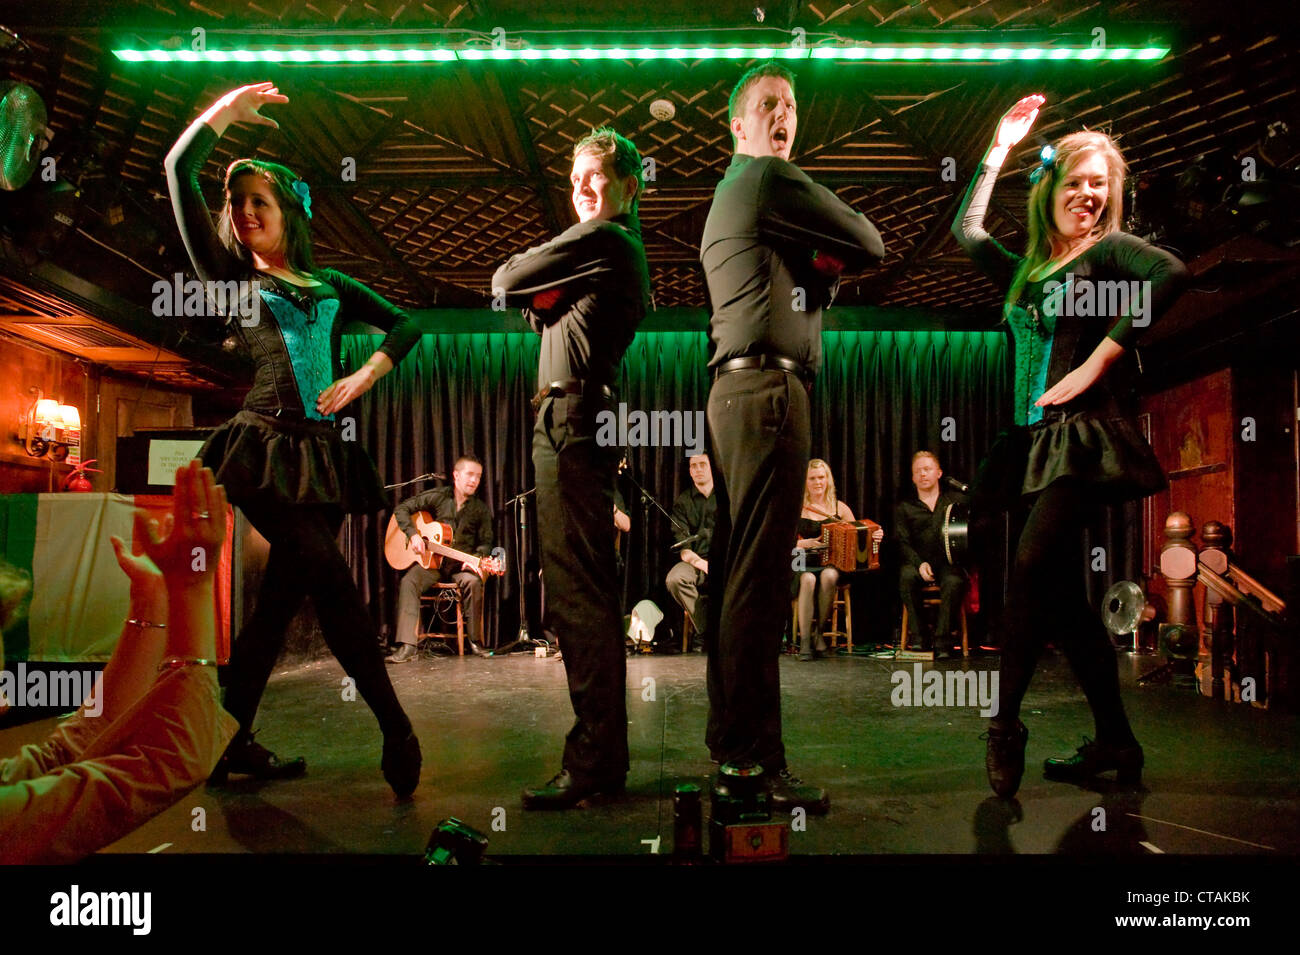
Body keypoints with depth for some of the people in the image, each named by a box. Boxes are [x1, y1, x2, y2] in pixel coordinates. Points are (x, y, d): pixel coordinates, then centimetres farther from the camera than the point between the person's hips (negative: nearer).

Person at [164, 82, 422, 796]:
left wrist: (362, 378, 7)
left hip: (322, 455, 4)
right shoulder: (229, 276, 11)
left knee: (281, 594, 3)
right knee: (332, 580, -16)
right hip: (264, 449, -3)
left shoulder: (329, 285, 19)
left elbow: (405, 325, 21)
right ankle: (395, 729, -10)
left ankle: (231, 744, 13)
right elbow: (179, 172, 3)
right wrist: (228, 109, 6)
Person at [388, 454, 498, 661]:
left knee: (473, 581, -33)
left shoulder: (481, 509, 4)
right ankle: (407, 646, -30)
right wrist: (413, 534, -10)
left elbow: (485, 542, 5)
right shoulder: (437, 497, 2)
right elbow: (402, 509, 4)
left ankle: (475, 642, -17)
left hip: (461, 565, 0)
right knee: (409, 582, -29)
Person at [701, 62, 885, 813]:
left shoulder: (727, 198, 29)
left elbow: (813, 285, 27)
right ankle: (760, 763, -11)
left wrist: (817, 266, 7)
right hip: (768, 387, -10)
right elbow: (870, 245, 1)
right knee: (760, 580, -13)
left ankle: (729, 744, 14)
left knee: (737, 573, 8)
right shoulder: (770, 179, -1)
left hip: (736, 391, 10)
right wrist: (827, 256, 19)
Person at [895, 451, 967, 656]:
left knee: (953, 582, -33)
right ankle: (920, 637, -24)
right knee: (906, 576, -32)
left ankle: (942, 640, -25)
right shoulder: (904, 507, 14)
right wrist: (919, 563, -15)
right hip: (919, 562, 1)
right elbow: (903, 543, 4)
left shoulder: (957, 500, 15)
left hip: (949, 562, -1)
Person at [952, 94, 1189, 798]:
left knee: (1031, 566, -19)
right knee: (1062, 596, 5)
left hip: (1086, 434, -7)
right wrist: (1000, 146, 29)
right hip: (1039, 442, 7)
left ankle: (1005, 726, -10)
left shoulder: (1111, 250, 2)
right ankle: (1115, 742, 14)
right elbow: (965, 230, 30)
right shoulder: (1027, 270, 19)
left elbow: (1172, 273, -18)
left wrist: (1097, 362, -19)